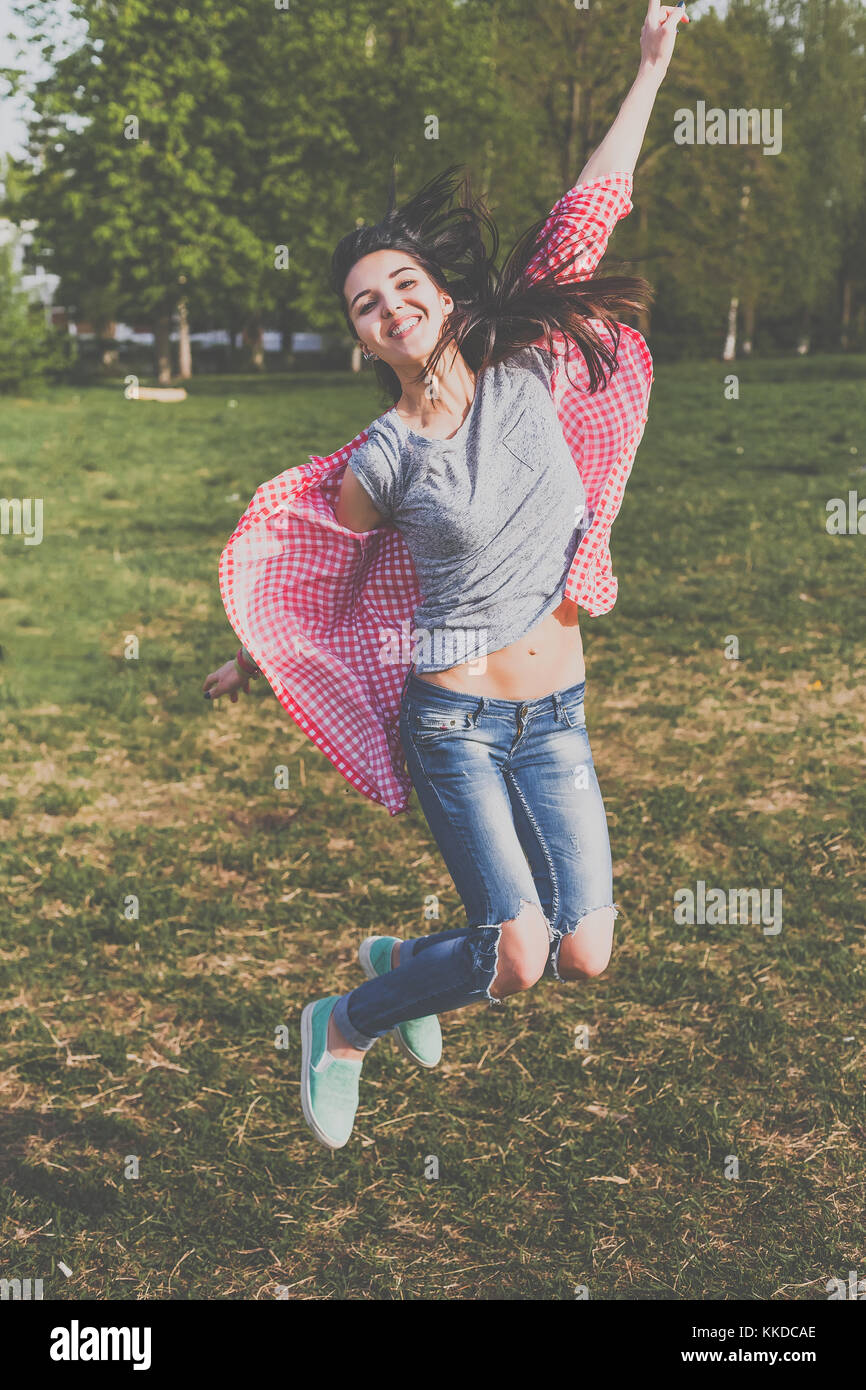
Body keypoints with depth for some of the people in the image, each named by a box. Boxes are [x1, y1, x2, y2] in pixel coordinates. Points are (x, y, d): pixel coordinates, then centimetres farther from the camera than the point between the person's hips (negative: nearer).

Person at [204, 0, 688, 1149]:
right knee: (519, 957, -14)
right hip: (454, 719, -4)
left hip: (557, 717, 4)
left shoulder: (525, 379, 0)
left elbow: (588, 217, 0)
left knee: (587, 953, -4)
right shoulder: (382, 461, -7)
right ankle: (341, 1027, 13)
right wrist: (256, 660, 19)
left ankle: (403, 961, 24)